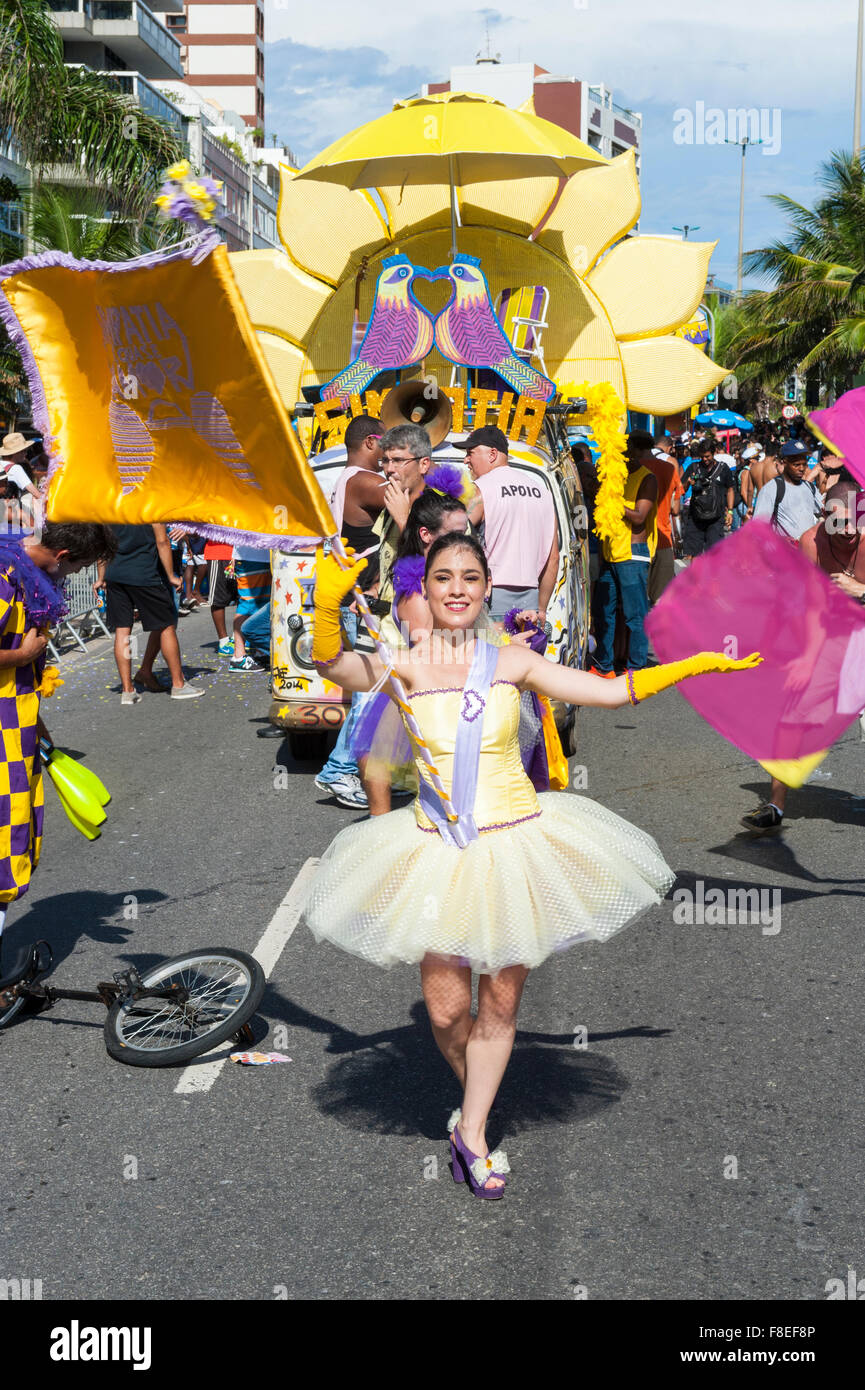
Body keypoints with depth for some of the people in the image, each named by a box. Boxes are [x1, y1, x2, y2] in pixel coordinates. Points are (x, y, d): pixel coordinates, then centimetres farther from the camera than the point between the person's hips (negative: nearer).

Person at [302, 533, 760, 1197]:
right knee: (447, 1011, 4)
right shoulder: (406, 664, -7)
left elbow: (613, 691, 2)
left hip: (516, 843, 1)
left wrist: (696, 664, -2)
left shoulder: (511, 661, -2)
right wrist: (327, 607, -43)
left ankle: (472, 1129, 25)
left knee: (501, 1001, 8)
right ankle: (475, 1097, 35)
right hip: (439, 850, -1)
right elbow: (336, 666, -25)